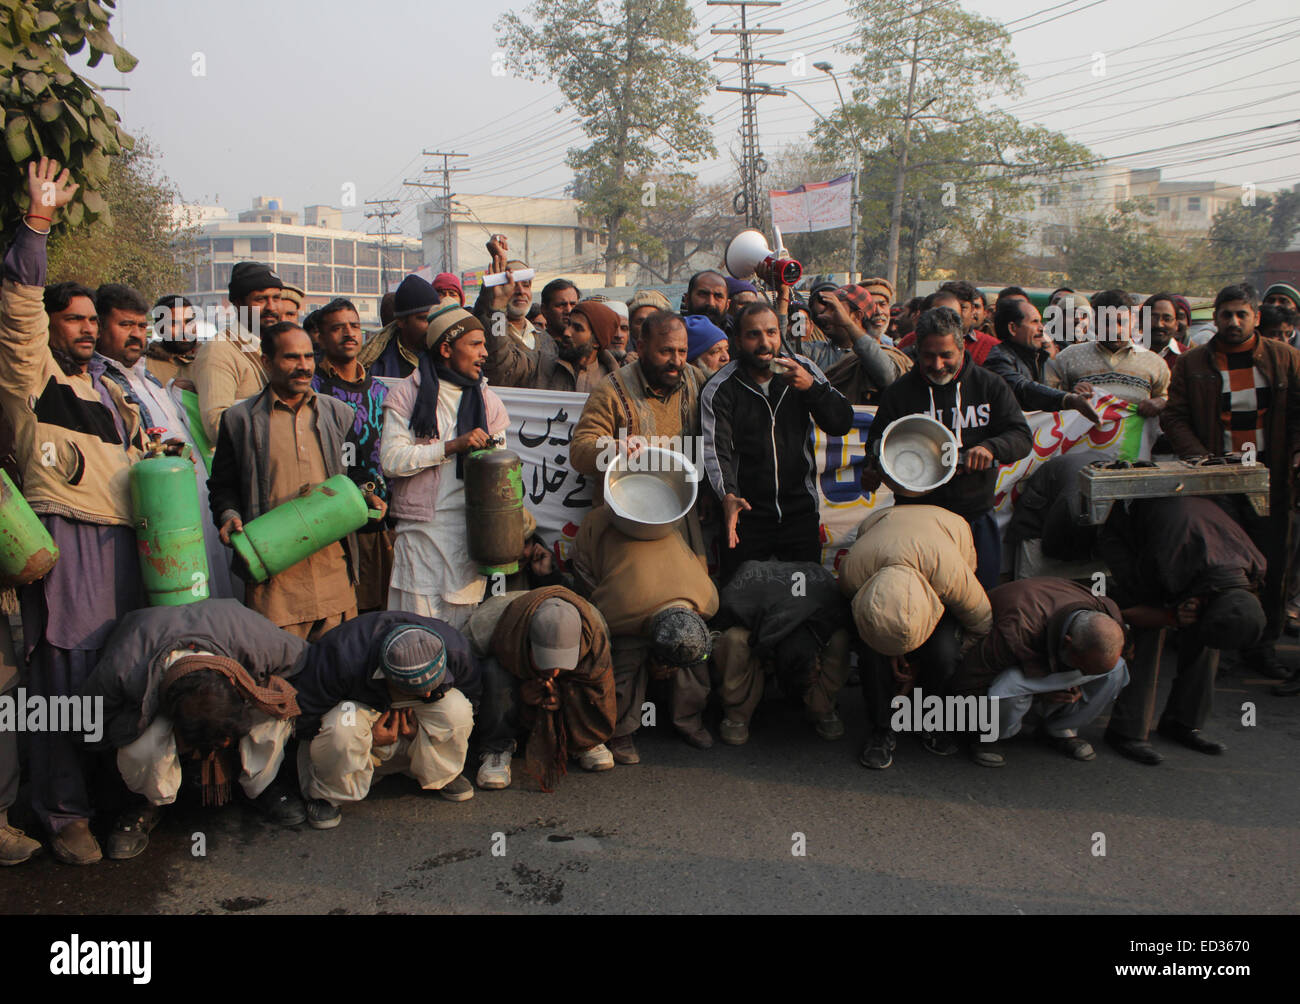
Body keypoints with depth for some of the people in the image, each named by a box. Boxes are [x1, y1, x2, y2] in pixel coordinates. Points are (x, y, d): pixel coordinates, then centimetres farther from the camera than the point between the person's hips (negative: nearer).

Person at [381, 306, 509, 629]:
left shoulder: (487, 400, 13)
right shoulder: (407, 394, 3)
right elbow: (392, 460, -8)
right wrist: (453, 446, -14)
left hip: (471, 530, 3)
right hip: (421, 529, -2)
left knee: (463, 629, 3)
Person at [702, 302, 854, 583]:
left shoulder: (803, 369, 3)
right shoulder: (719, 389, -6)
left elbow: (842, 424, -1)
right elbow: (715, 449, -17)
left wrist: (812, 387, -18)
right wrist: (728, 496, -36)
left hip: (801, 511, 3)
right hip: (746, 514, -3)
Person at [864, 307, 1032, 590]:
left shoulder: (990, 385, 3)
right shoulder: (899, 392, 2)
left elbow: (1022, 436, 1)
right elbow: (878, 440, 9)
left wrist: (991, 448, -21)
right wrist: (874, 469, -14)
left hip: (976, 516, 1)